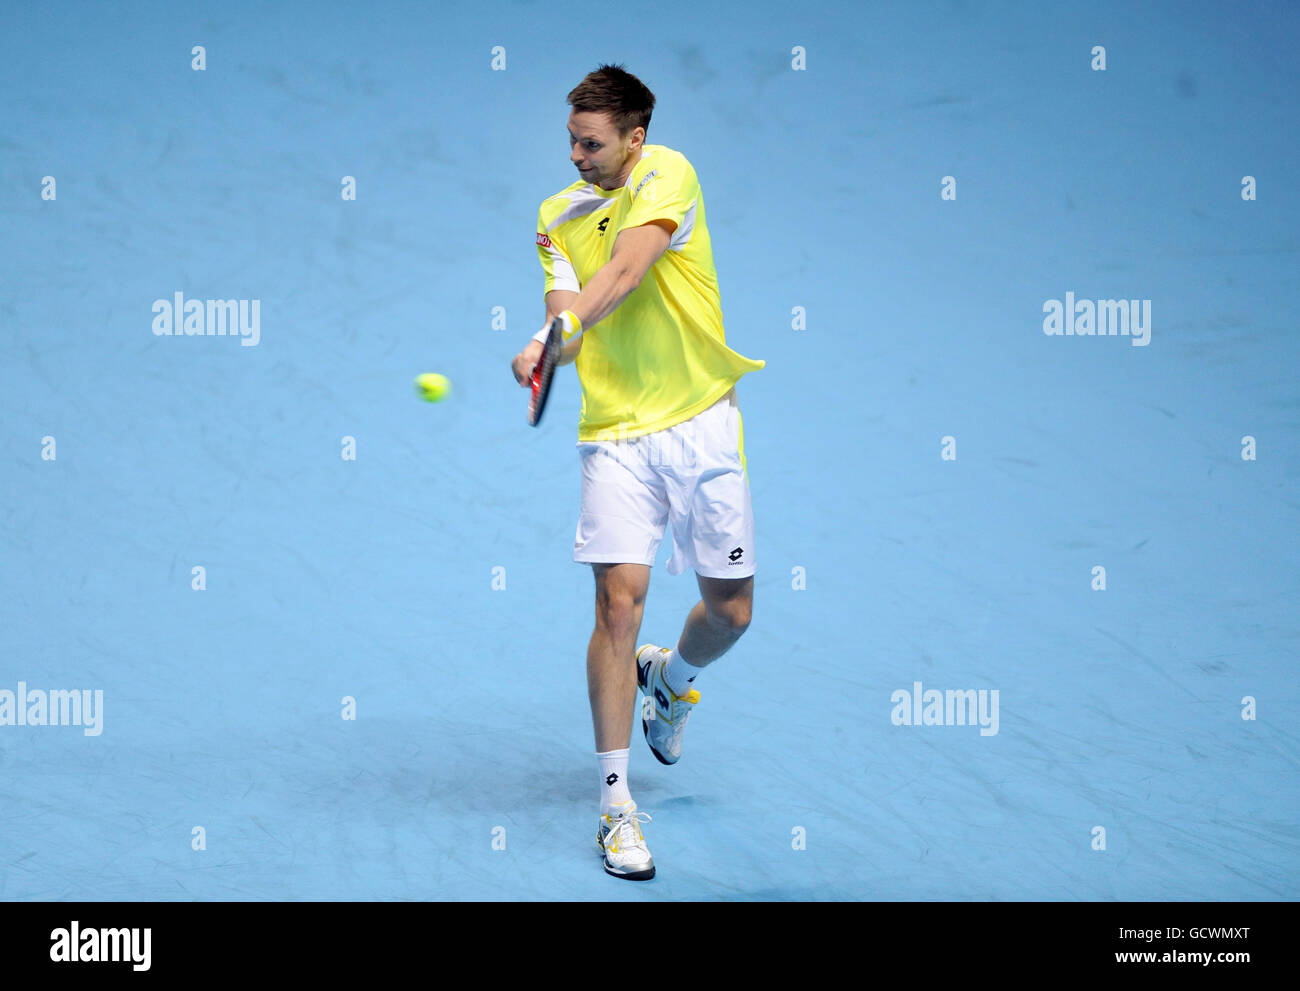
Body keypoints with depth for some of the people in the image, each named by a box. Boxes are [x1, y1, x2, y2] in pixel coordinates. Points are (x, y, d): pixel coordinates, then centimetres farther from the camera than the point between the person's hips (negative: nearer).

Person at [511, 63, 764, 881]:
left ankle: (671, 675, 43)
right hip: (616, 436, 2)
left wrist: (569, 331, -36)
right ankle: (617, 804, -4)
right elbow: (567, 310, -1)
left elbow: (625, 271, -22)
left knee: (731, 609, 6)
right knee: (619, 601, -11)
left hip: (702, 424, -2)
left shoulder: (667, 174, -6)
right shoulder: (558, 214, 10)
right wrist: (543, 345, -23)